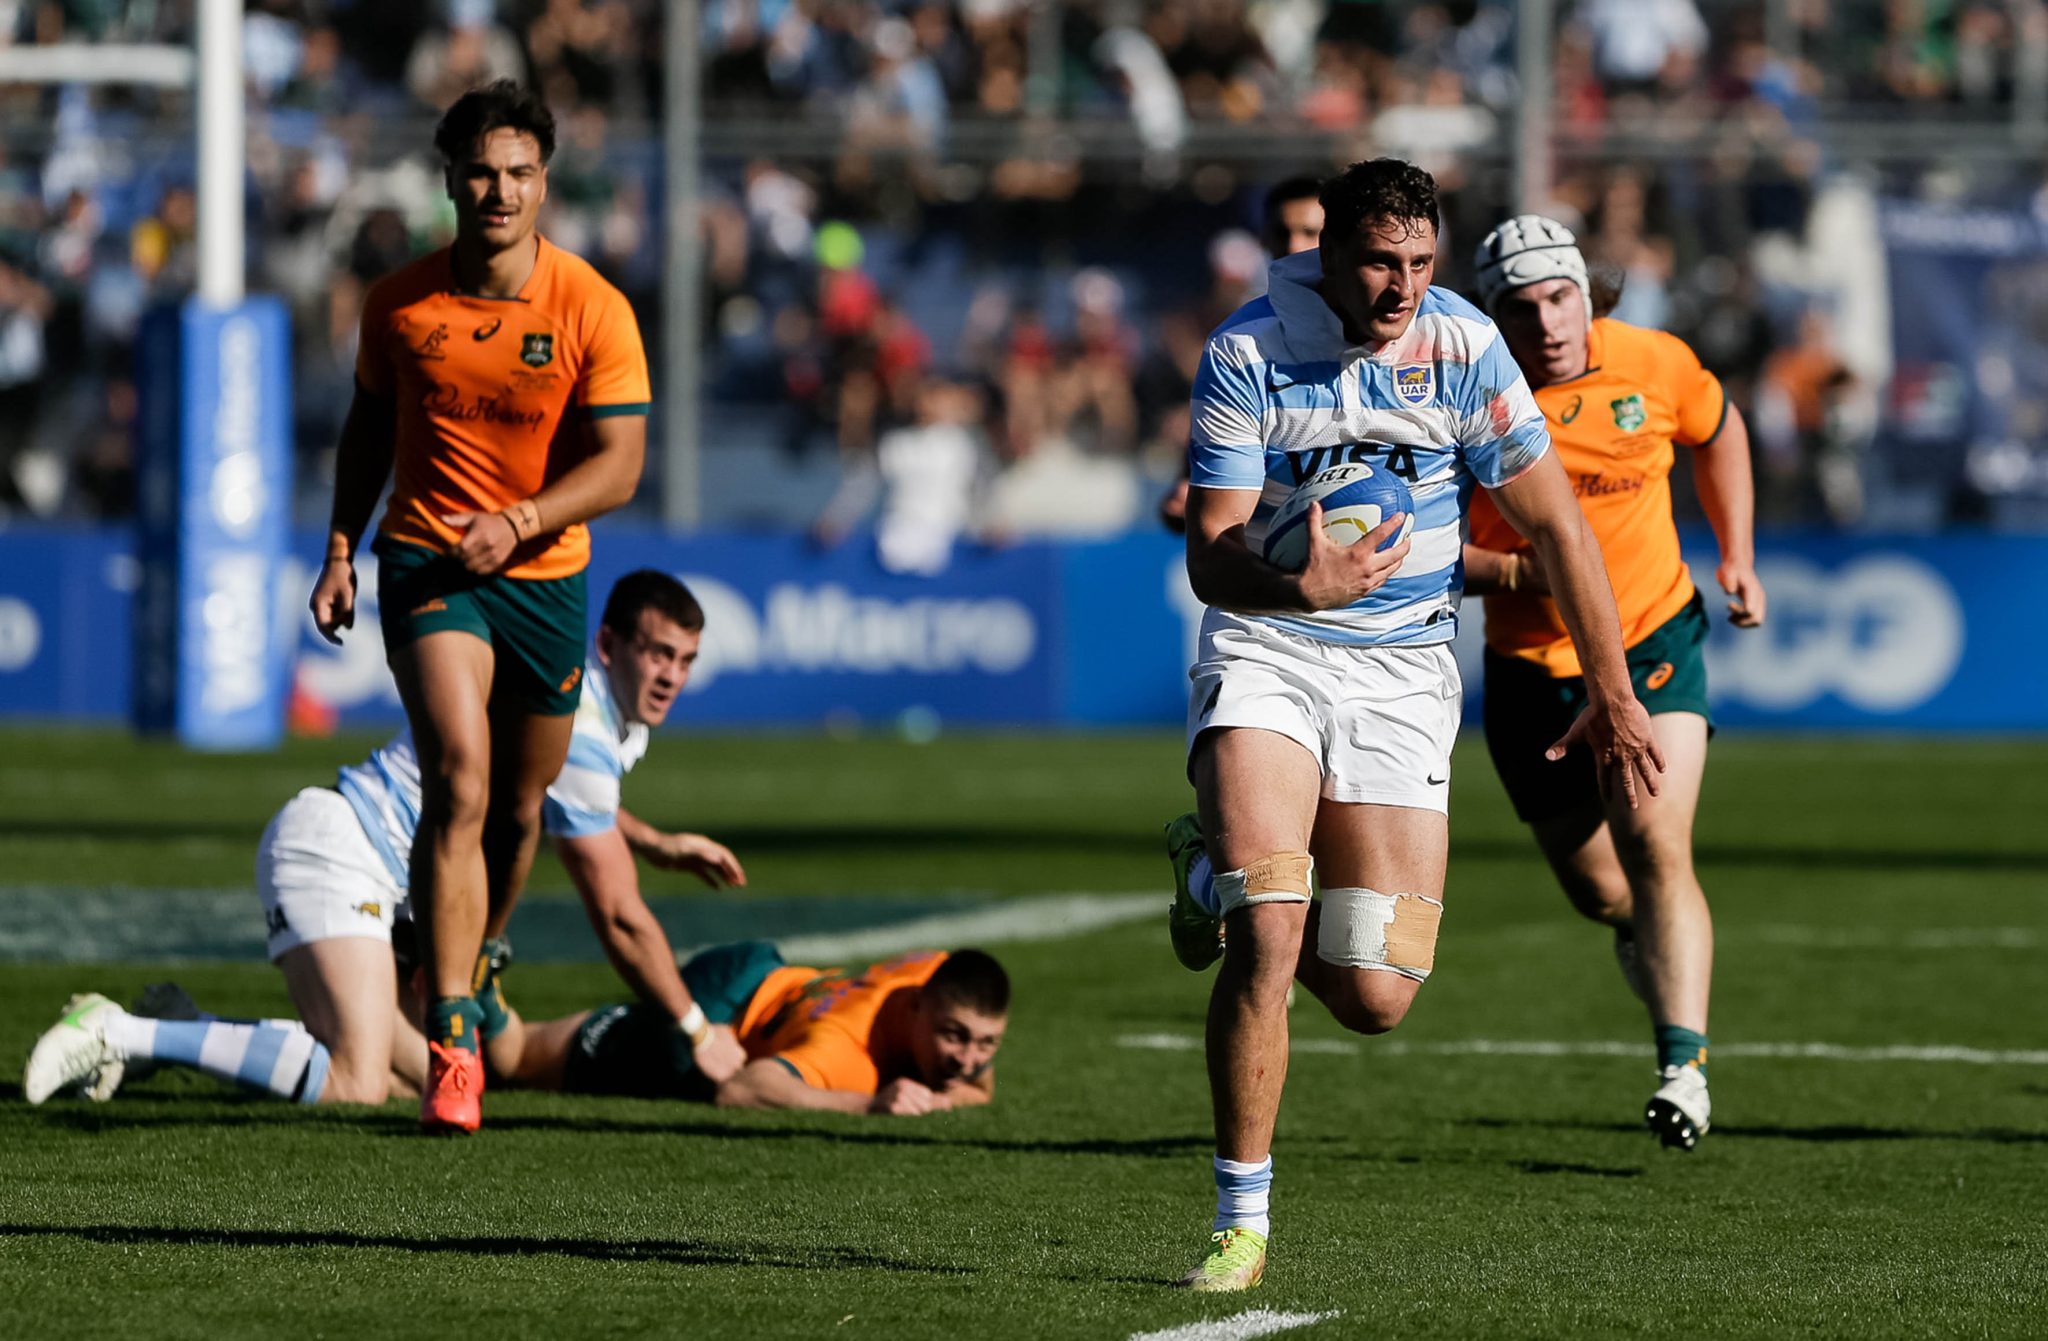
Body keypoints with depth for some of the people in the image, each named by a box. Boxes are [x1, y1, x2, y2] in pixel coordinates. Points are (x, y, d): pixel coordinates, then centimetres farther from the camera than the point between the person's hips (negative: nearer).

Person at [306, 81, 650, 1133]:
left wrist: (520, 520, -26)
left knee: (518, 809, 14)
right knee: (459, 782, -20)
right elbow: (369, 427, 13)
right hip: (428, 564, -1)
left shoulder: (593, 311, -10)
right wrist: (342, 545, 3)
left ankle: (467, 968, 44)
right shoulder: (399, 305, -3)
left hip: (545, 574, 1)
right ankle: (452, 1045, -24)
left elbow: (619, 463, -12)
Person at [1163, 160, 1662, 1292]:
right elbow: (1211, 556, -14)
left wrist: (1611, 692, 2)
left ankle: (1222, 878, 31)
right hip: (1262, 649, -2)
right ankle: (1242, 1225, -8)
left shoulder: (1462, 349, -8)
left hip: (1401, 669, 2)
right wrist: (1299, 589, -36)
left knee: (1375, 998, -2)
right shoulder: (1246, 355, -12)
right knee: (1267, 939, -22)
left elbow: (1555, 526, 0)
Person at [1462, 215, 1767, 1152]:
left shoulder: (1655, 364, -9)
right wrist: (1516, 572, -26)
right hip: (1531, 674, 1)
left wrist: (1738, 557, 10)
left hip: (1654, 643, -1)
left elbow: (1716, 431, 14)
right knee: (1595, 889, 12)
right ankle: (1648, 936, 48)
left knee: (1655, 845, -21)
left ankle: (1684, 1065, -25)